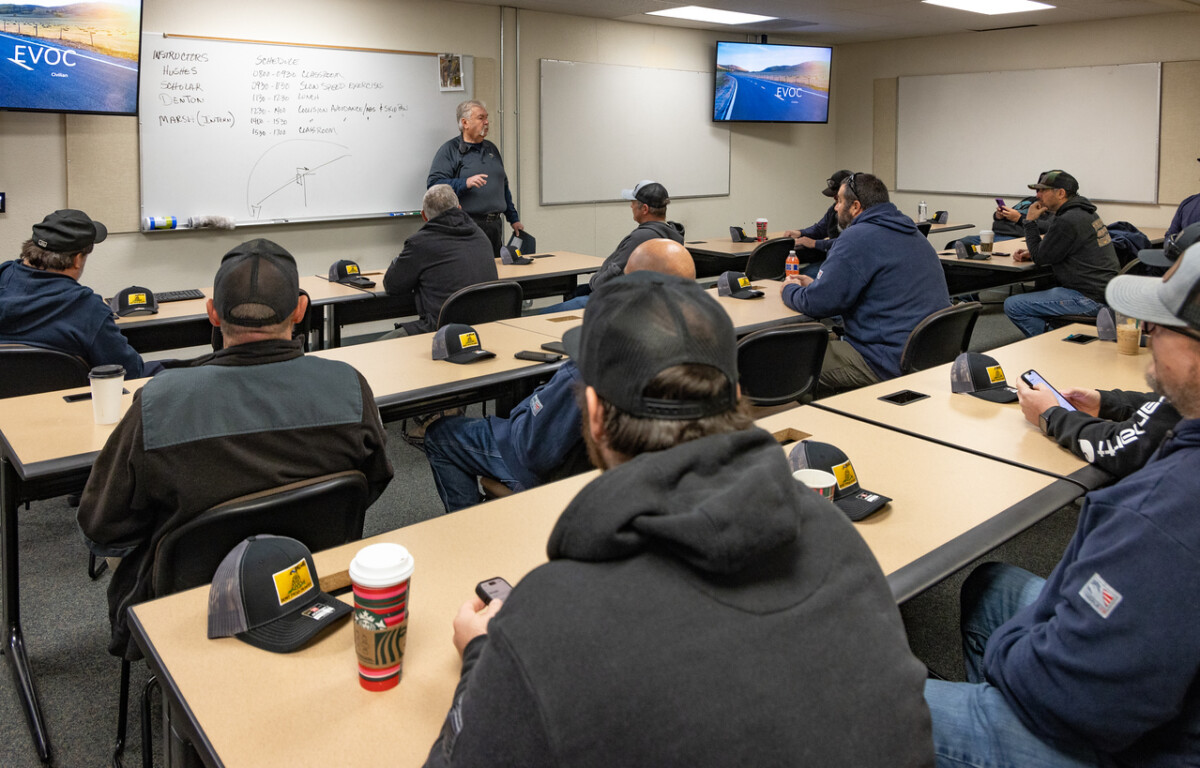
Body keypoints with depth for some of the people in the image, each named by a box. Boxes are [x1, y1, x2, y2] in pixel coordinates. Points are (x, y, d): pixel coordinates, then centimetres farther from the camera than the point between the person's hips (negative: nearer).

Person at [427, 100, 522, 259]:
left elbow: (504, 186, 26)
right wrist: (465, 183, -26)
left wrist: (513, 219, 22)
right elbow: (433, 184, -13)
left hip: (495, 226, 7)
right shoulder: (449, 150, -2)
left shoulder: (492, 148, 20)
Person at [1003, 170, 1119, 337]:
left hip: (1089, 299, -11)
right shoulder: (1081, 212, 14)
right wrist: (1031, 253, 8)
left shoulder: (1068, 221, -19)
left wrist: (1030, 221, -4)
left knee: (1013, 306, -16)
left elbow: (1041, 259, -11)